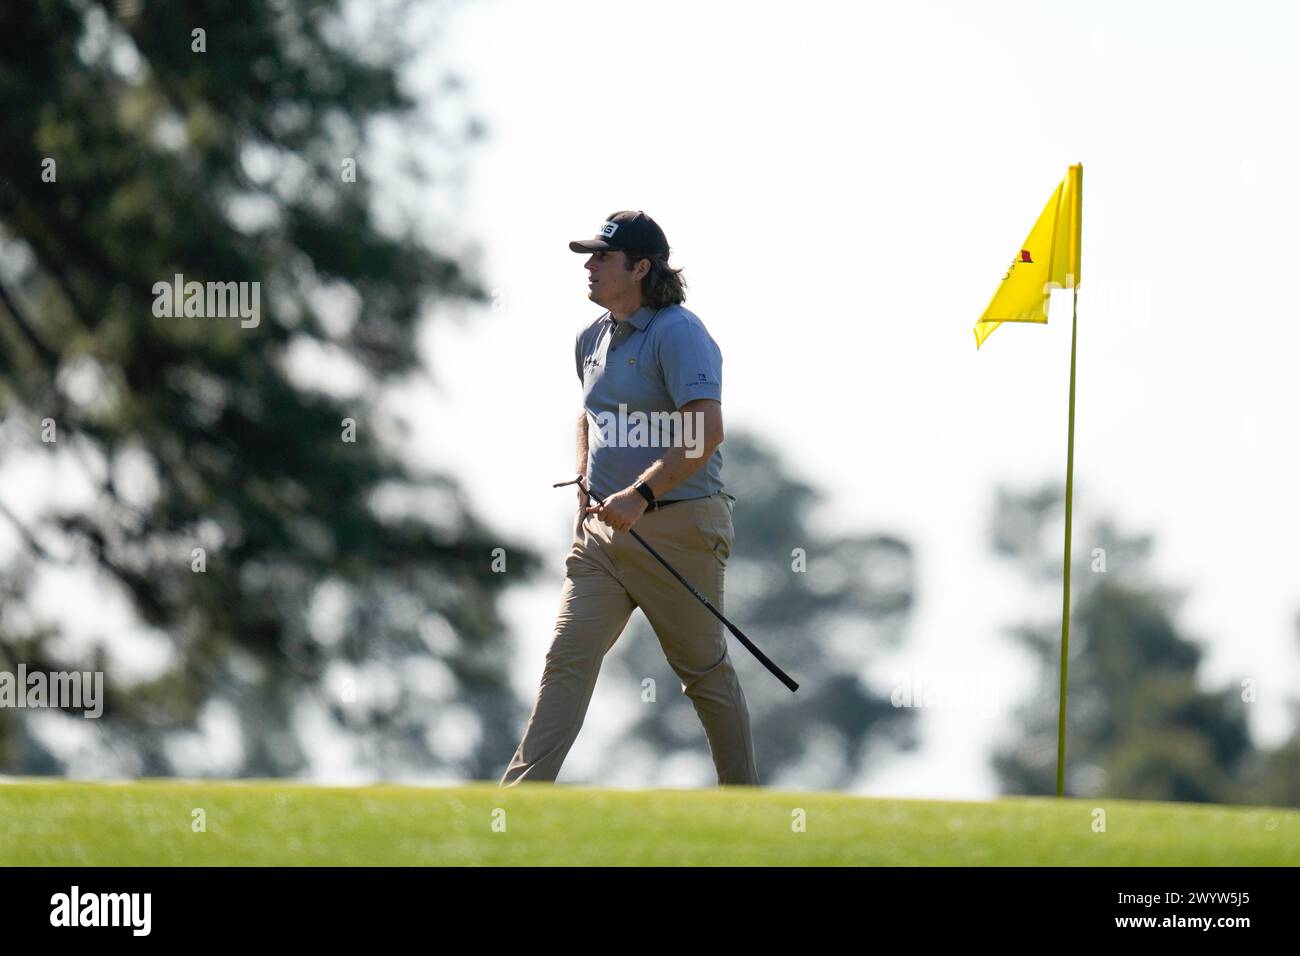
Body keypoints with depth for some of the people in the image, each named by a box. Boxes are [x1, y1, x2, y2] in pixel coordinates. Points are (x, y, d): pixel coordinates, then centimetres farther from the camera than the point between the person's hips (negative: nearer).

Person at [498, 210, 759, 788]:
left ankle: (742, 792, 20)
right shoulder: (593, 339, 13)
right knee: (567, 659, -5)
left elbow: (706, 431, -25)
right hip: (605, 528, 7)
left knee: (705, 670, 5)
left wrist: (641, 496, -30)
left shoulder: (677, 333, -14)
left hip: (680, 528, -7)